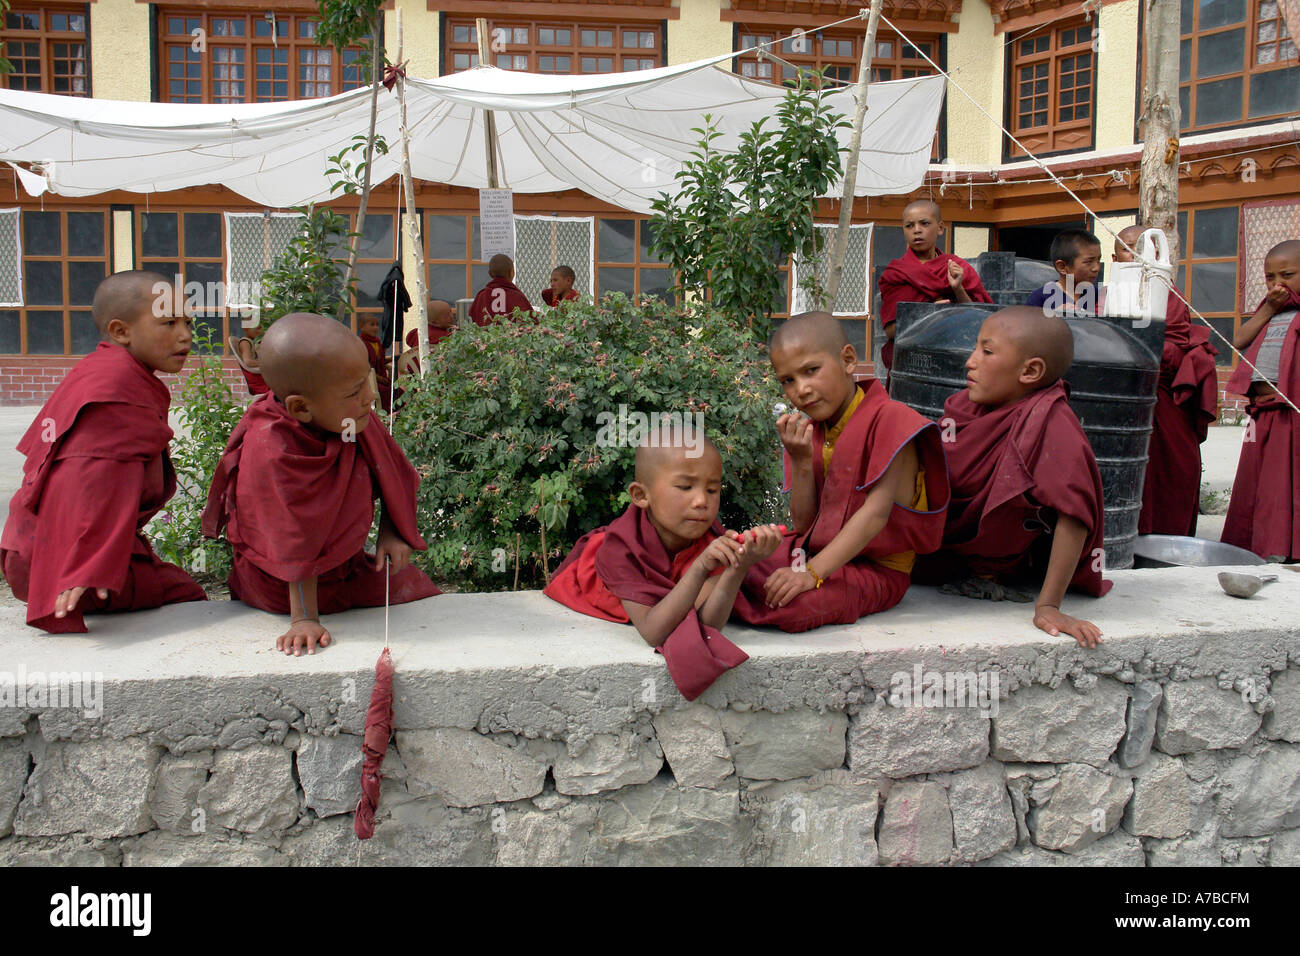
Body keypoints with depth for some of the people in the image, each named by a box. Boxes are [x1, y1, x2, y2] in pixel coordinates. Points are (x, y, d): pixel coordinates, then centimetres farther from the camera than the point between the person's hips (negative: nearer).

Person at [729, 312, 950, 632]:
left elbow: (876, 512, -23)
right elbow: (803, 524, 5)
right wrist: (801, 461, -12)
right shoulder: (810, 432, 9)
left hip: (875, 569, -6)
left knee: (794, 607, -30)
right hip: (814, 551, 6)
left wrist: (812, 572, -31)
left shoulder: (889, 419, -14)